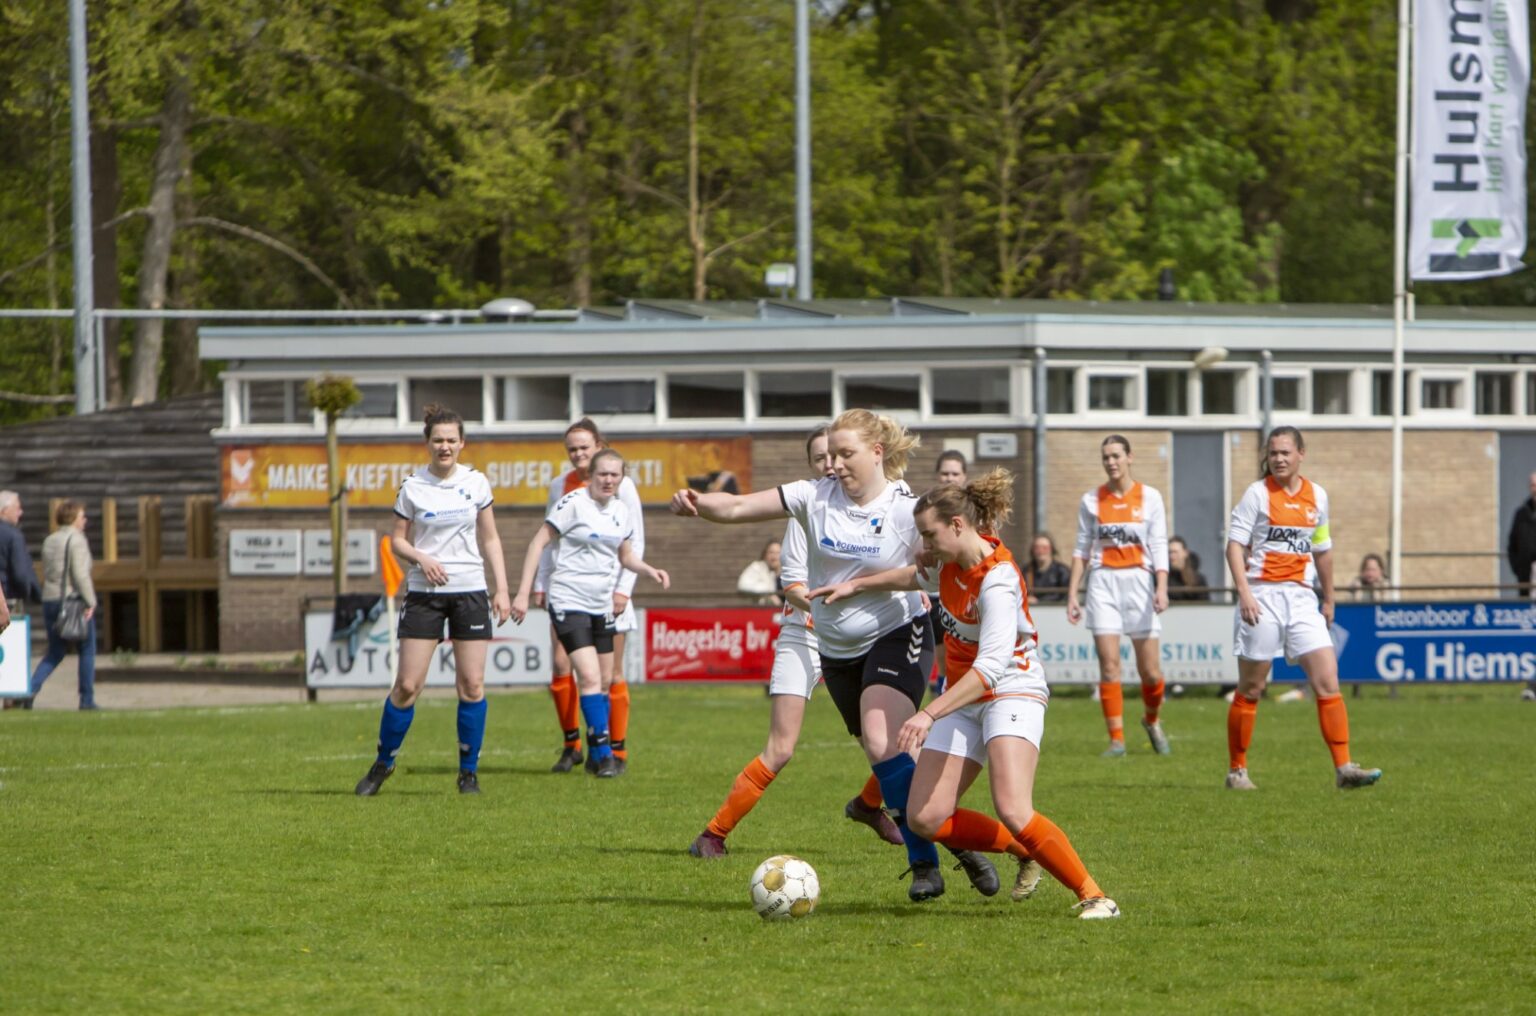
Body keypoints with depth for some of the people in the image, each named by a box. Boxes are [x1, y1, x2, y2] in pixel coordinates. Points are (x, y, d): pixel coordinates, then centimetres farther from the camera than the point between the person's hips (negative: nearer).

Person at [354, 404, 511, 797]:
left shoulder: (476, 482, 4)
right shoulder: (412, 487, 0)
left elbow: (490, 540, 10)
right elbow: (397, 540, 6)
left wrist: (502, 589, 3)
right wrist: (421, 558, -14)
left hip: (470, 592, 1)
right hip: (424, 593, -1)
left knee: (472, 685, -2)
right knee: (407, 685, -5)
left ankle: (469, 772, 8)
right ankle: (382, 765, 10)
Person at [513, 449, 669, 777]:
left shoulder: (621, 510, 8)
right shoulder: (574, 503, -11)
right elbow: (539, 542, -9)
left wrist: (649, 570, -1)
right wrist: (524, 592, -13)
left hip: (602, 605, 7)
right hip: (568, 600, -7)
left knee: (604, 680, 11)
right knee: (589, 677, -17)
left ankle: (597, 755, 24)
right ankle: (603, 753, -16)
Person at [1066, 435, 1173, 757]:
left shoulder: (1150, 497, 2)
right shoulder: (1092, 500, 7)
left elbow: (1160, 547, -2)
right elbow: (1082, 549, 11)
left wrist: (1162, 588, -14)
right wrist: (1072, 593, 5)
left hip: (1139, 580, -1)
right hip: (1104, 583, 1)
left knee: (1150, 669, -1)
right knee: (1109, 666, -8)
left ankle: (1152, 721, 27)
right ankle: (1117, 738, -4)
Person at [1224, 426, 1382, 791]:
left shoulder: (1317, 496, 11)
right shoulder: (1258, 493, -2)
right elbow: (1235, 544, -7)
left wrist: (1329, 600, 24)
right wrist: (1244, 591, -19)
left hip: (1301, 597, 4)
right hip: (1262, 596, -4)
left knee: (1327, 681, -7)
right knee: (1250, 689, 2)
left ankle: (1343, 768, -9)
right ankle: (1237, 771, 13)